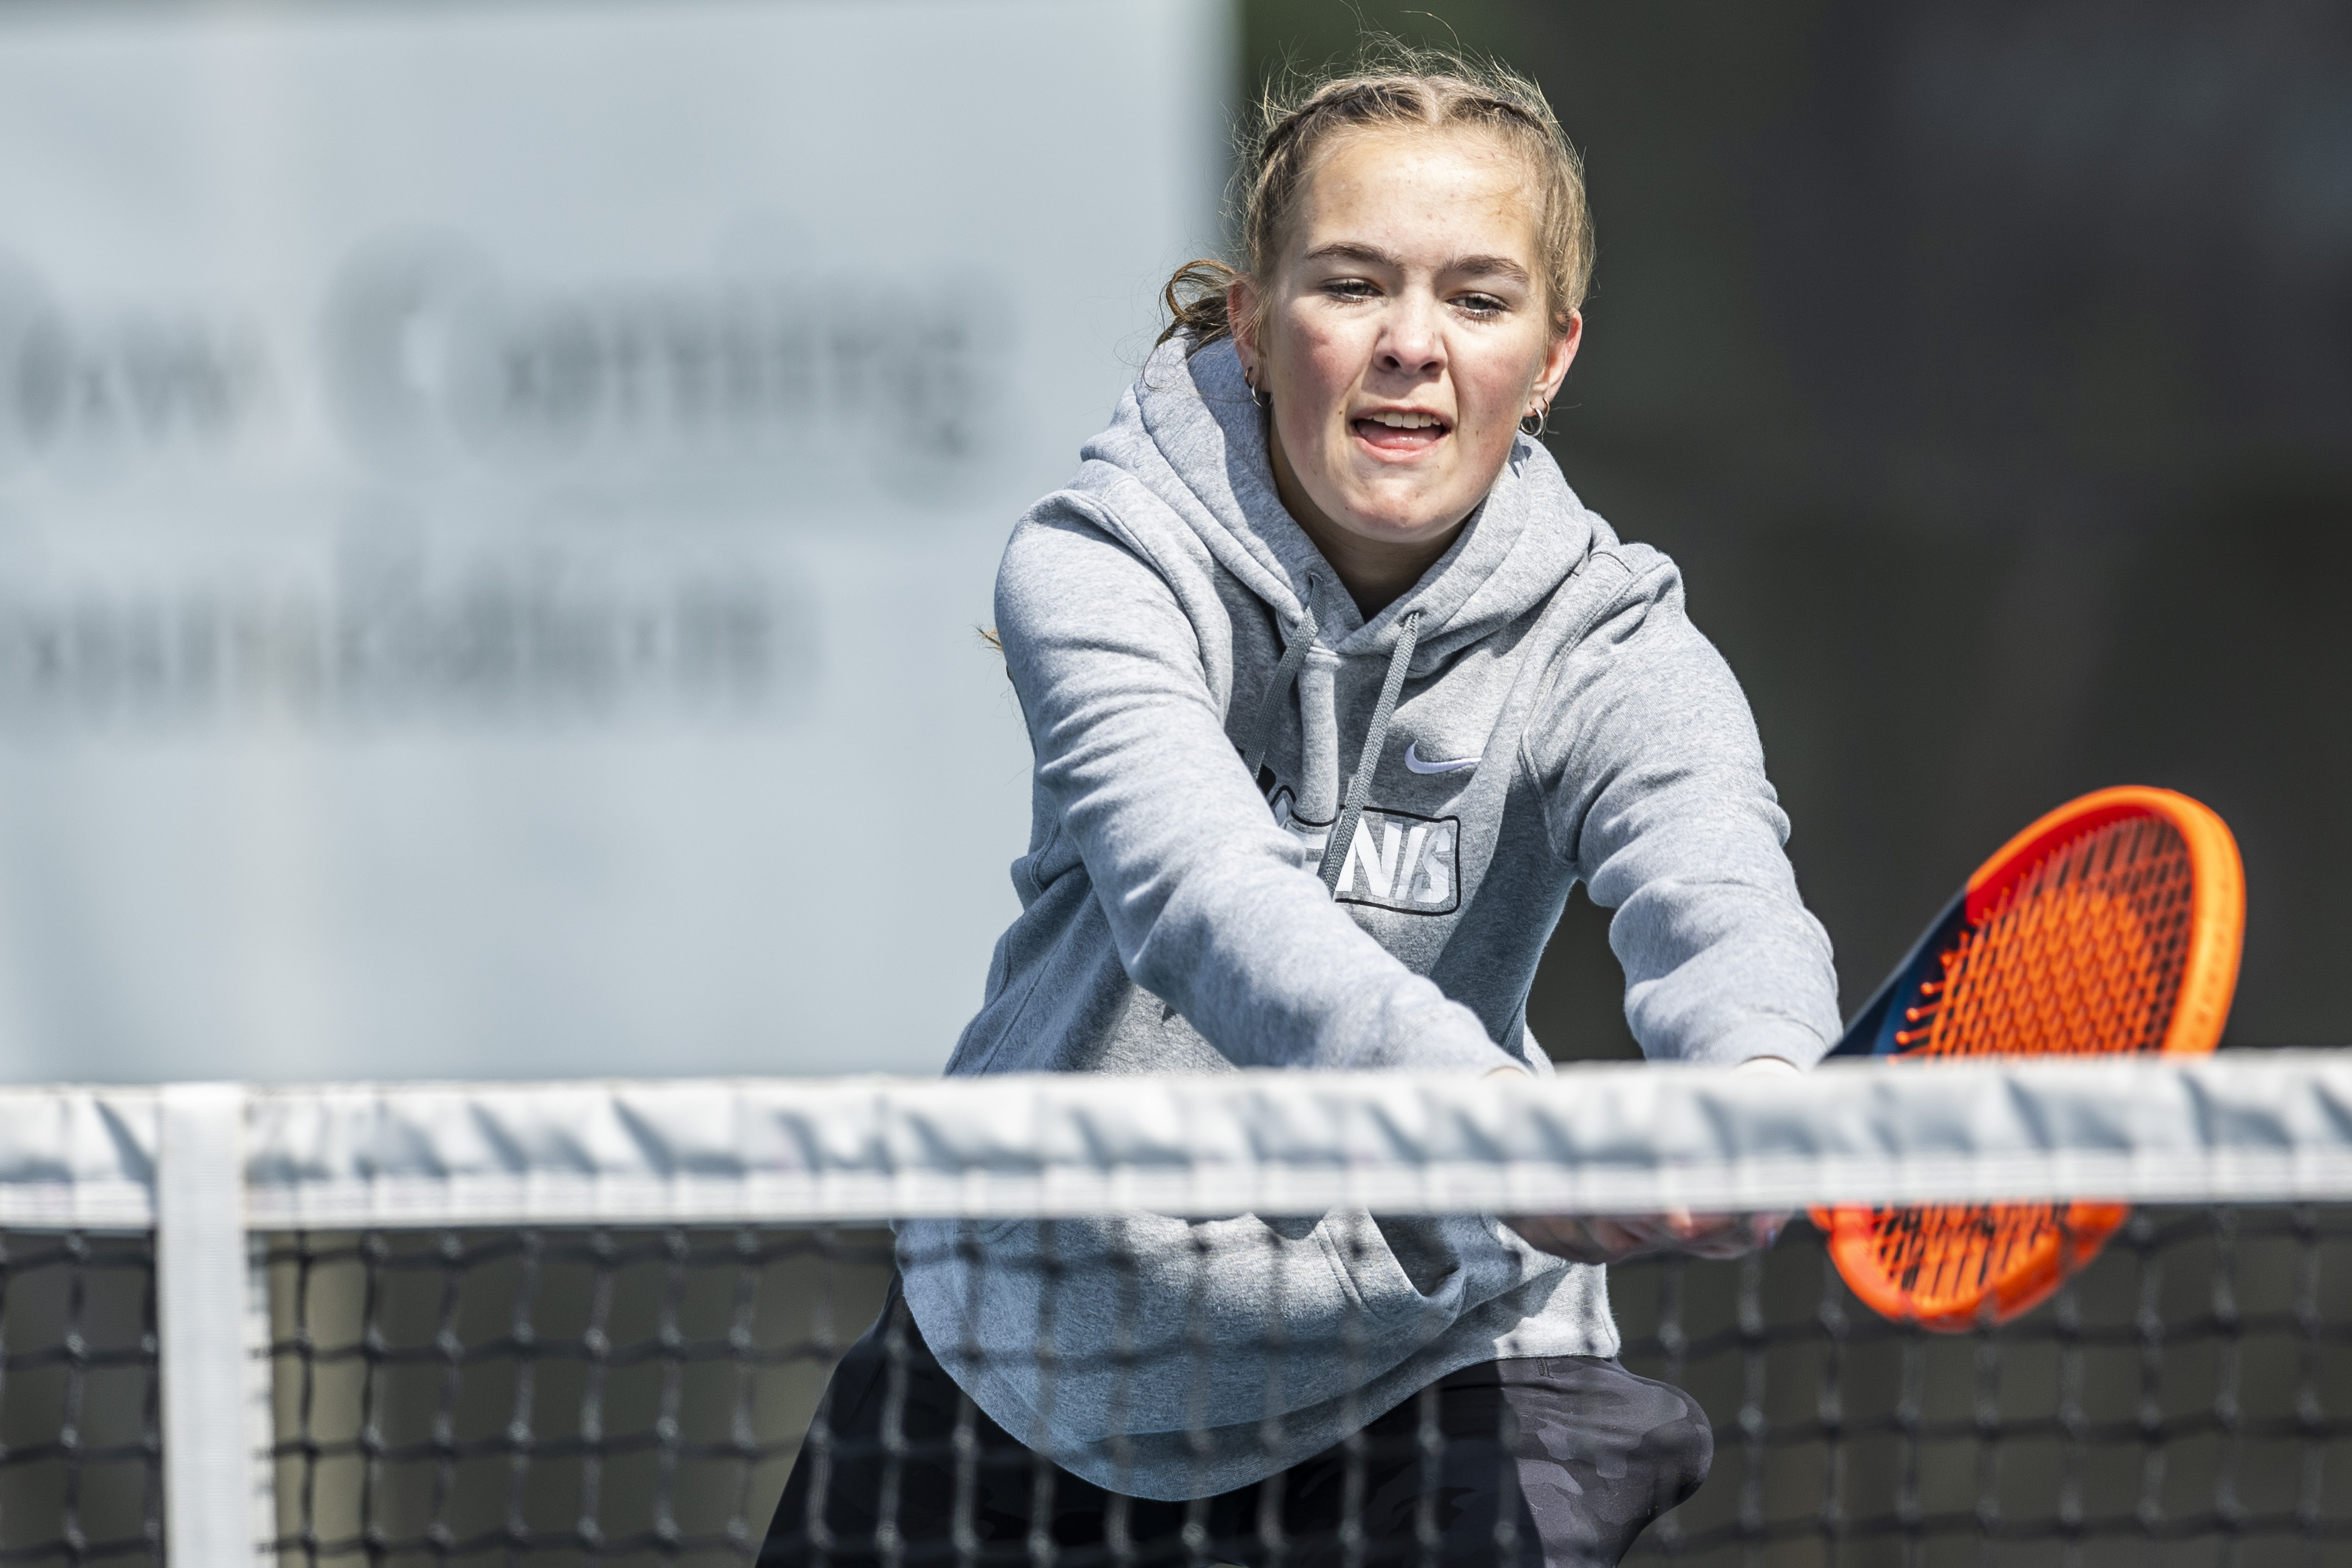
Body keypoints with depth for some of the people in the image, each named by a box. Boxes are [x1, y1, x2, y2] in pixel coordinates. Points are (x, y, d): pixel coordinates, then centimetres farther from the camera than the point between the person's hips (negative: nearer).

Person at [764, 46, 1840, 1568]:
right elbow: (1199, 889, -34)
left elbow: (1713, 887, -33)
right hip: (1028, 1353, 1)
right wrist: (1479, 1117, -54)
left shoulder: (1609, 653, -12)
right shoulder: (1097, 573, -16)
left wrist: (1759, 1081, -59)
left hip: (1427, 1373, -1)